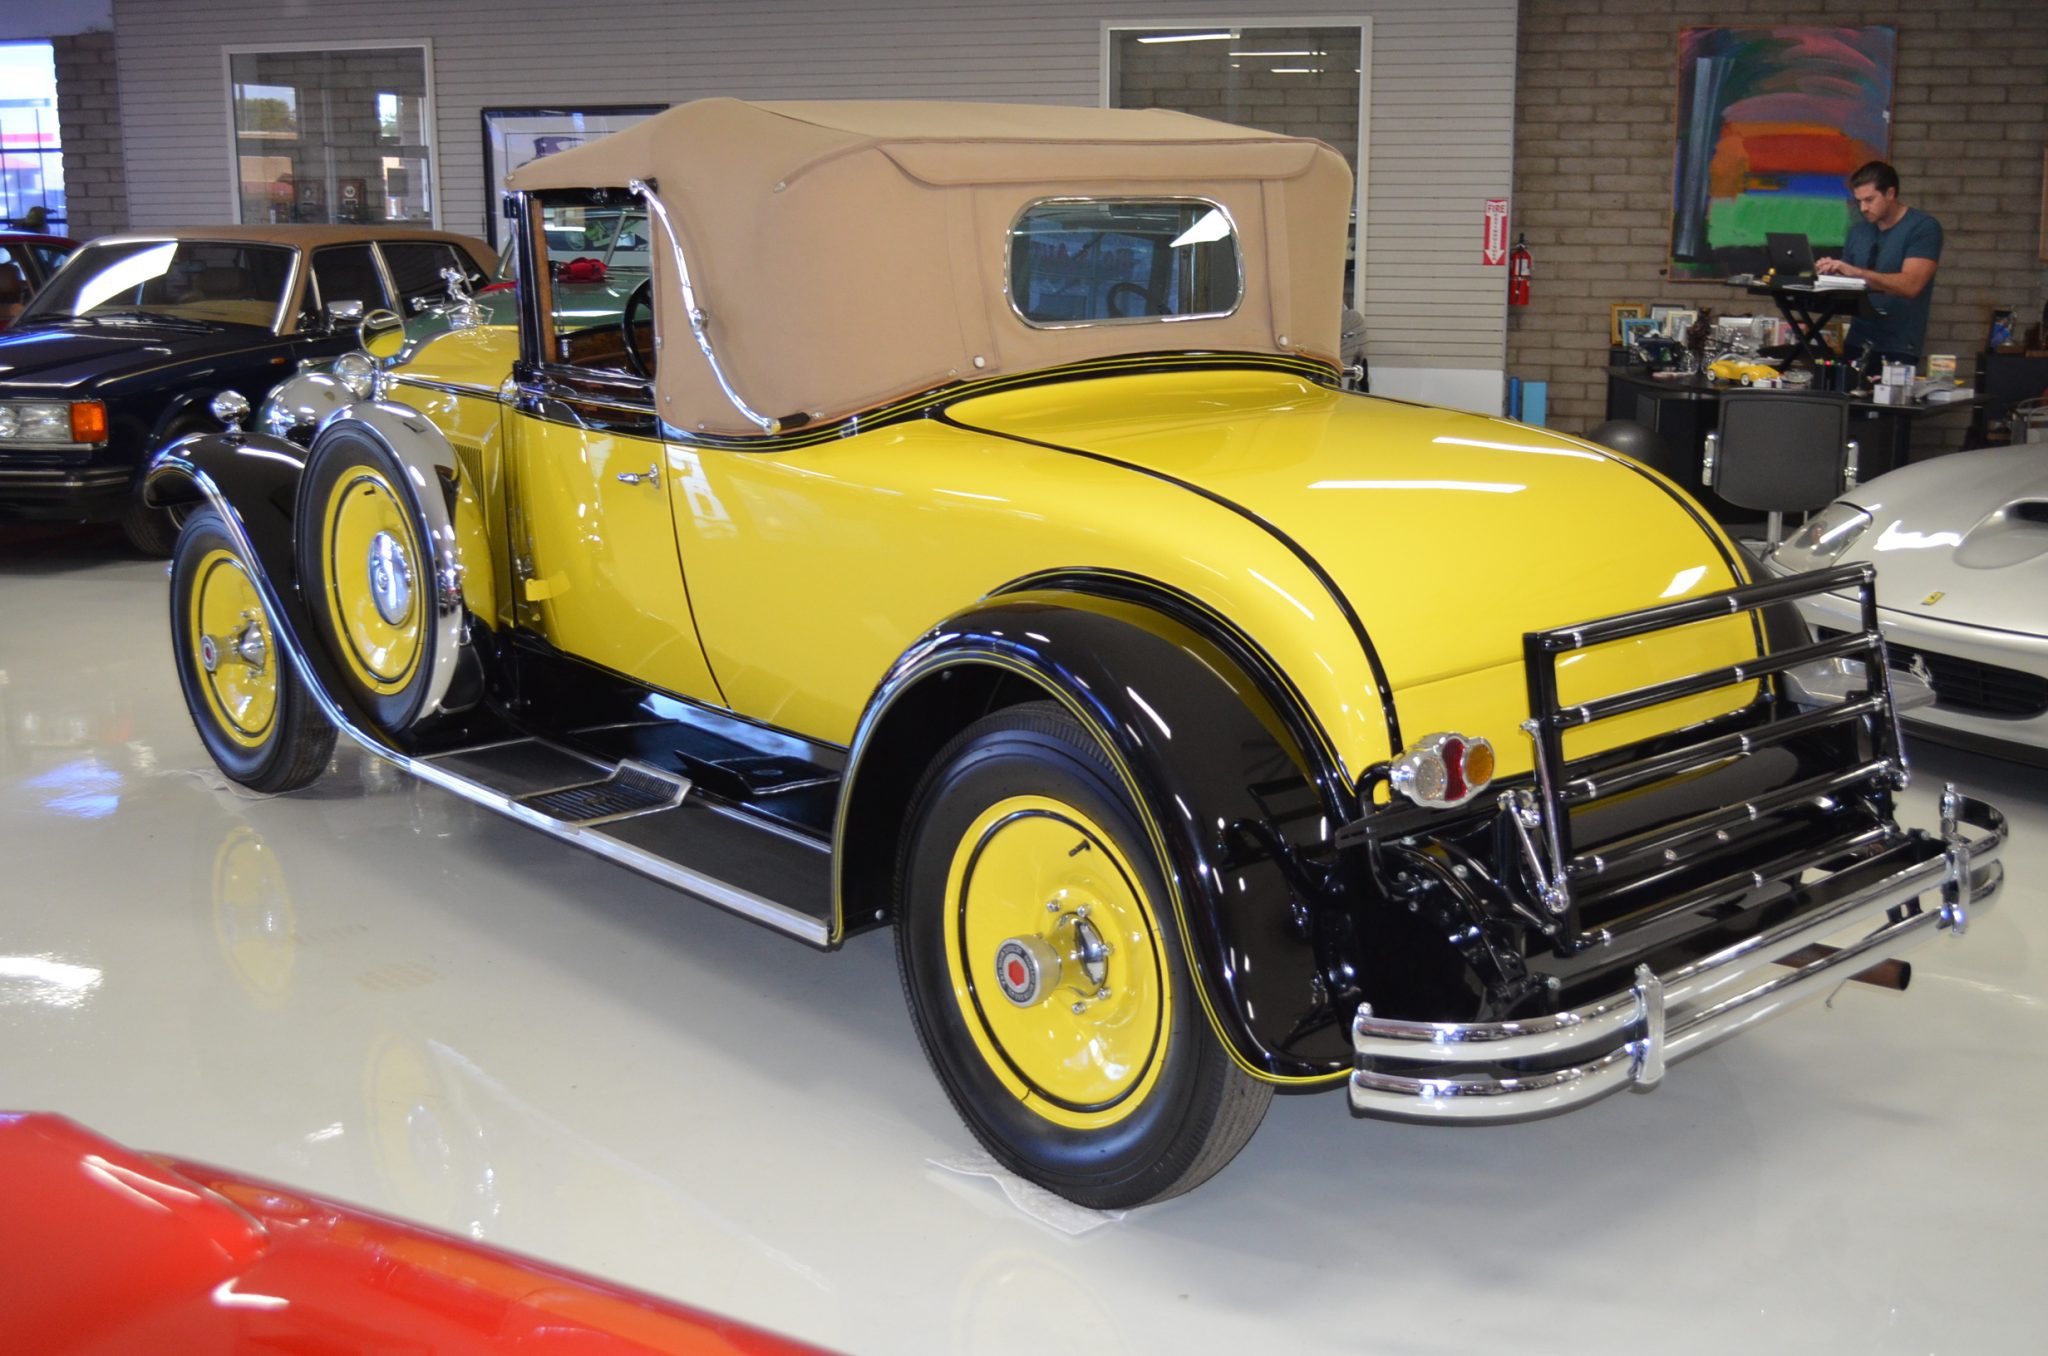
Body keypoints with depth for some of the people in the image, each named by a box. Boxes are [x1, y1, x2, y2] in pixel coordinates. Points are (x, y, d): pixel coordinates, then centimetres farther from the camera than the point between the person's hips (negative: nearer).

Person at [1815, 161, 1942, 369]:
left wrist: (1854, 272, -25)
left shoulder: (1923, 228, -5)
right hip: (1857, 343, 5)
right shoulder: (1858, 231, 12)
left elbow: (1910, 285, -18)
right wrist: (1830, 272, -9)